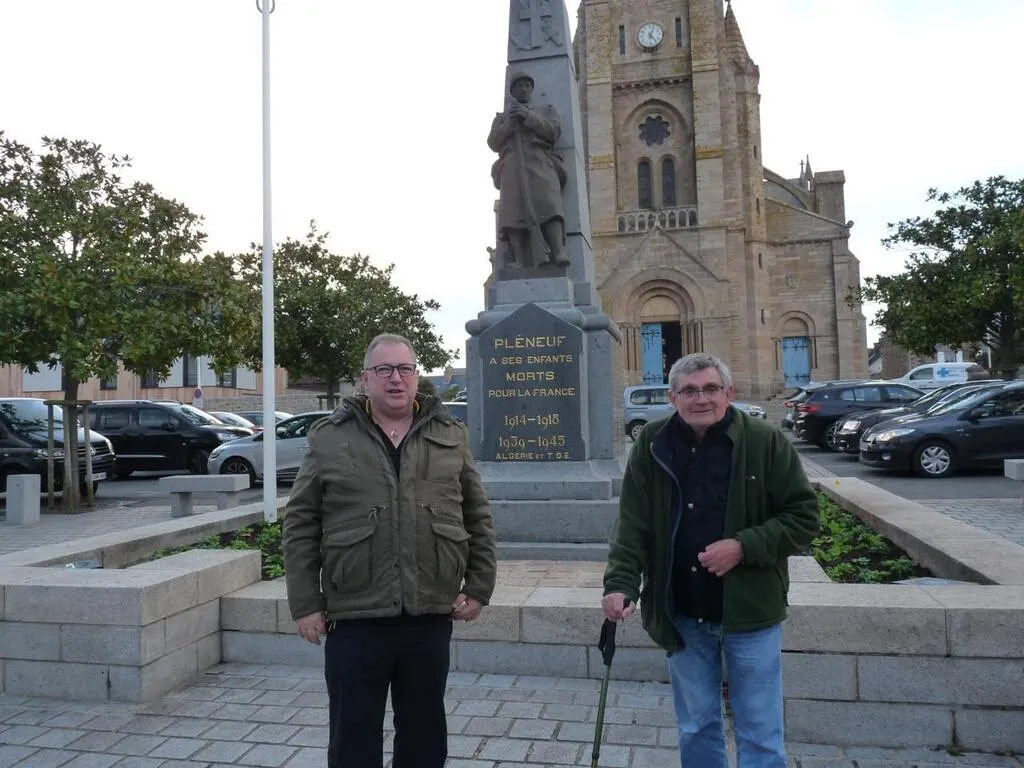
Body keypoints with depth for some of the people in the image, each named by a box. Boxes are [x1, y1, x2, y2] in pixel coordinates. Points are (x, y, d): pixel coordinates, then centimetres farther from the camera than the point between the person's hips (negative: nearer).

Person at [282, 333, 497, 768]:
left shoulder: (450, 436, 6)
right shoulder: (329, 438, 0)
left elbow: (478, 518, 9)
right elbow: (301, 526, 1)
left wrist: (479, 588, 4)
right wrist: (305, 604, -3)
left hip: (430, 617, 2)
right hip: (354, 618, -1)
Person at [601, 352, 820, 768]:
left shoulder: (765, 442, -11)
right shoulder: (651, 444, -4)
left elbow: (804, 516, -6)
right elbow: (632, 526, -2)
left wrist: (744, 546, -19)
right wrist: (620, 584, -15)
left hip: (749, 612, -2)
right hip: (682, 616, 3)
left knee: (760, 735, 9)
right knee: (696, 729, 18)